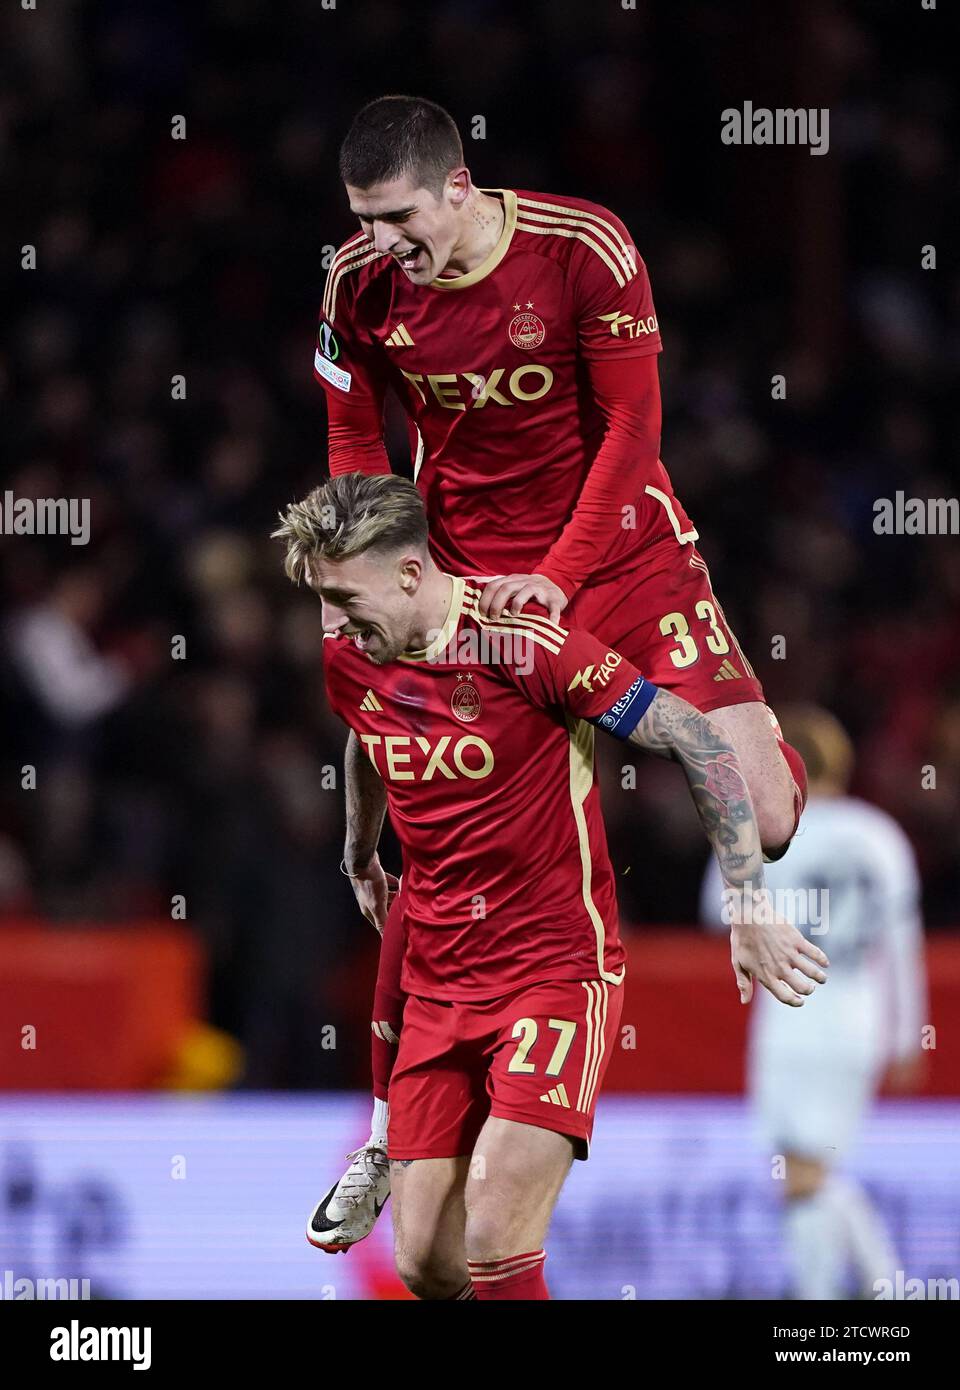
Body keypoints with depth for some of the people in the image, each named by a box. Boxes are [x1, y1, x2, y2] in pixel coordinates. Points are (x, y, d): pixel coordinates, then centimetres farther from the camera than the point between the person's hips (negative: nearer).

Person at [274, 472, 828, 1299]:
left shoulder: (523, 643, -18)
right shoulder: (347, 659, 1)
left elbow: (701, 742, -15)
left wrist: (750, 910, -15)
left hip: (561, 972, -6)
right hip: (437, 980, 6)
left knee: (492, 1243, -20)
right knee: (425, 1264, 0)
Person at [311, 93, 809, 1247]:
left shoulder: (584, 249, -18)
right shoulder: (360, 286, -9)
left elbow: (630, 424, -13)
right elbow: (357, 449, 4)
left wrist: (558, 577, -20)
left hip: (619, 551, -2)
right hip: (464, 577, 2)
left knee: (763, 813, -14)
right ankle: (386, 1130, 10)